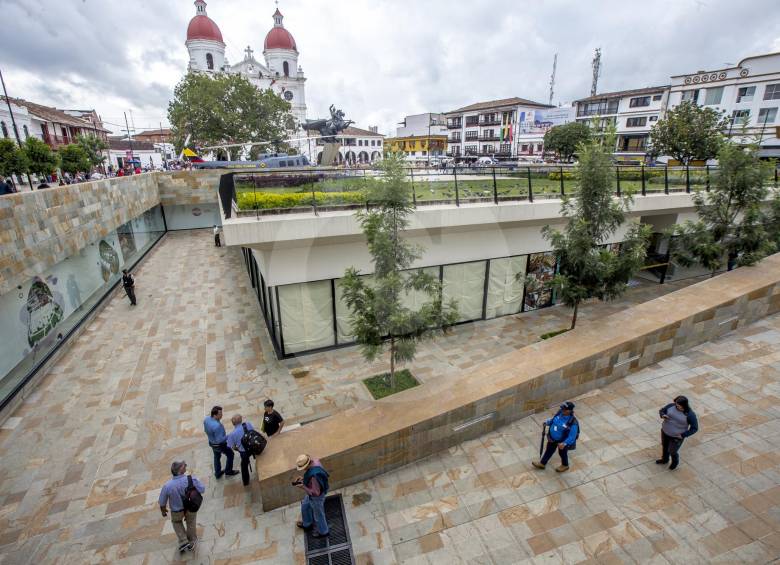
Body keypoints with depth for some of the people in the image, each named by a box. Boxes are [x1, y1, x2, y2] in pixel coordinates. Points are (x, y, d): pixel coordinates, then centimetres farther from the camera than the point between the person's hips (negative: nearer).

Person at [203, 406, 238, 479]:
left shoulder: (206, 419, -17)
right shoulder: (217, 426, -42)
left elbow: (205, 430, 2)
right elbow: (219, 440, -33)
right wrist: (228, 437, -19)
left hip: (211, 442, 7)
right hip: (220, 445, -7)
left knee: (217, 457, 29)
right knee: (230, 454, 19)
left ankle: (217, 473, 47)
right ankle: (228, 471, 37)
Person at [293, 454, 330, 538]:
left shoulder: (314, 476, -44)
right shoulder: (315, 461, -18)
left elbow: (316, 493, -32)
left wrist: (302, 487, -27)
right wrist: (303, 478, -7)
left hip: (317, 496, -8)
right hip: (316, 490, 8)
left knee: (318, 514, 21)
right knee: (305, 506, 32)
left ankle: (323, 531, 50)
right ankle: (307, 524, 60)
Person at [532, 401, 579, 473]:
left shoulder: (573, 423, -34)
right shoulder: (560, 412, -16)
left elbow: (572, 437, -29)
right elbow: (553, 420, 4)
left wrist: (564, 443, -41)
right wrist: (548, 422, -11)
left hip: (562, 441, -5)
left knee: (562, 453, 24)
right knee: (549, 450, 25)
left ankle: (565, 466, 55)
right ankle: (542, 463, 45)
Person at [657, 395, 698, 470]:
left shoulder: (690, 415, -26)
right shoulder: (672, 406, -16)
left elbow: (694, 428, -16)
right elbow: (661, 411, -2)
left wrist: (683, 435, -20)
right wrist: (663, 415, -25)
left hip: (677, 436, -5)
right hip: (665, 431, 5)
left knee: (672, 452, 14)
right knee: (664, 446, 26)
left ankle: (675, 462, 49)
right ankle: (664, 460, 54)